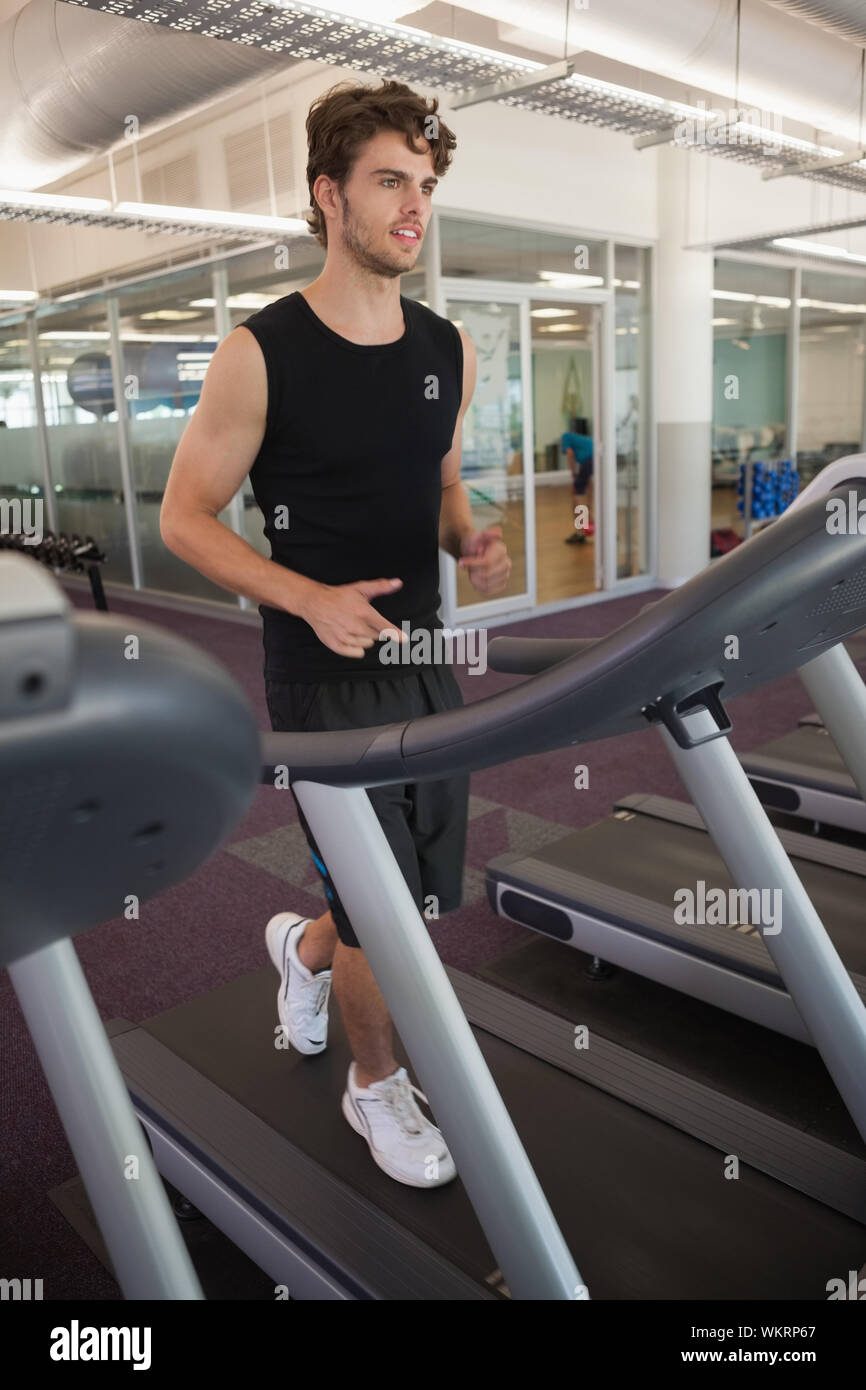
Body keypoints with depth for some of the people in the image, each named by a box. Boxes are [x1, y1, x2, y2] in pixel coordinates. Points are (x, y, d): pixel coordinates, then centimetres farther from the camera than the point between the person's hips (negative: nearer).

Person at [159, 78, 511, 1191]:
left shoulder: (449, 352, 5)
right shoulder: (262, 352, -11)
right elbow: (184, 516, -8)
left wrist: (472, 542, -4)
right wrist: (311, 597, -22)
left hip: (425, 656, 6)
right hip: (324, 674, -6)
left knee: (431, 888, 16)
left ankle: (304, 946, 49)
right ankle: (376, 1084, 34)